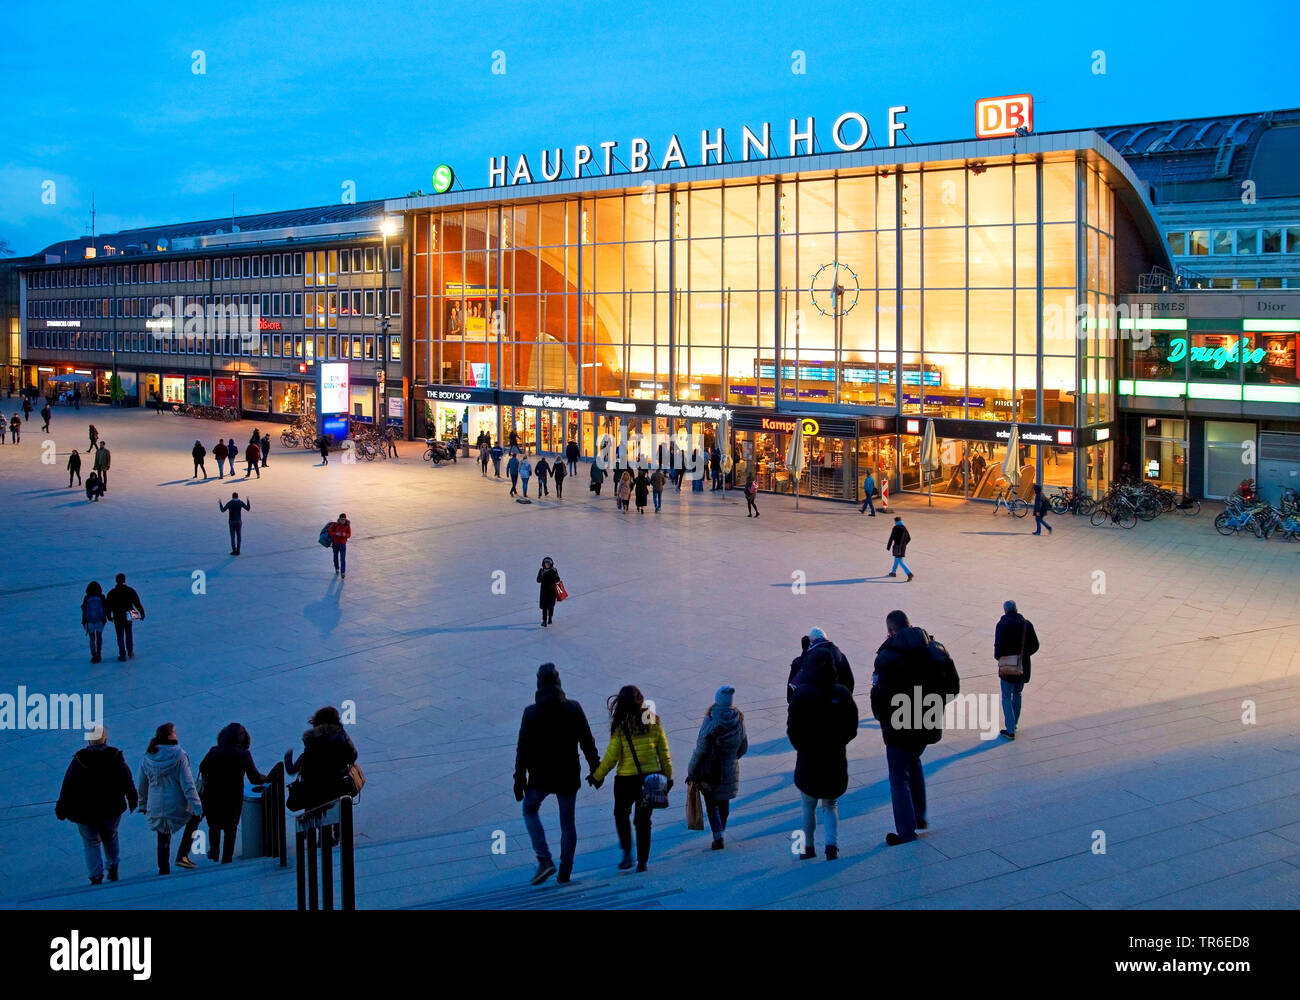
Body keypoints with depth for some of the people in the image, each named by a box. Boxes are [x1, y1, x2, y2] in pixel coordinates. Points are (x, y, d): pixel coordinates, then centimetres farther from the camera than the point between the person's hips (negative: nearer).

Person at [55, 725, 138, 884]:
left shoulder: (78, 759, -8)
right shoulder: (115, 756, -6)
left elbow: (67, 785, -6)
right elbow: (127, 781, -1)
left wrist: (62, 809, 1)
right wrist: (133, 801, 11)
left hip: (84, 812, -1)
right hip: (111, 809, 1)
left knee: (91, 844, 10)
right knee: (111, 837, 24)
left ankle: (96, 877, 4)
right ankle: (113, 869, 25)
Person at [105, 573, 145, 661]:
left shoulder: (112, 593, -6)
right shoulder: (131, 591, -6)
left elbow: (108, 606, -1)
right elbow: (137, 603, -6)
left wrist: (109, 616, 13)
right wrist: (142, 613, 0)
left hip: (117, 617, -1)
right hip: (128, 616, 1)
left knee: (120, 636, 6)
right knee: (129, 634, 19)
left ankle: (122, 654, 2)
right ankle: (130, 652, 24)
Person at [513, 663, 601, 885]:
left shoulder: (531, 713, -10)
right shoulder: (574, 709, -5)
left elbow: (522, 749, -8)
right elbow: (587, 743, 0)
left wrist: (519, 780, -1)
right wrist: (595, 769, 12)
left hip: (541, 777, -2)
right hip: (568, 775, 2)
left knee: (529, 810, 20)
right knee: (567, 822, 13)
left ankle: (545, 860, 4)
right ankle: (565, 872, 14)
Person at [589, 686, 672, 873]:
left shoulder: (620, 725, -10)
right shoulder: (653, 721, -1)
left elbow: (612, 756, -9)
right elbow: (664, 751, 3)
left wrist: (597, 776, 4)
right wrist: (668, 775, 12)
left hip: (626, 779, -3)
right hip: (652, 777, 3)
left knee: (621, 815, 19)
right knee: (643, 819, 12)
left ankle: (627, 853, 8)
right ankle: (642, 861, 12)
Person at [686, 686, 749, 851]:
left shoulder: (710, 721, -20)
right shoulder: (739, 721, -7)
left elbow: (700, 750, -17)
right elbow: (744, 747, 4)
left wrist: (691, 772, -8)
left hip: (709, 771, -4)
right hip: (730, 769, 4)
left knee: (712, 805, 10)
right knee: (724, 802, 22)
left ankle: (718, 838, 0)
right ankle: (721, 831, 35)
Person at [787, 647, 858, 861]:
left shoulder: (802, 693, -14)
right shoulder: (843, 693, -4)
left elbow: (792, 729, -10)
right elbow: (852, 729, 2)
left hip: (808, 759, -2)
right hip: (836, 759, 2)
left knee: (808, 806, 17)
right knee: (830, 805, 17)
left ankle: (808, 847, 23)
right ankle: (832, 843, -1)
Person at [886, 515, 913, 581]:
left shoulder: (896, 528, -13)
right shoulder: (904, 528, 7)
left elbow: (891, 538, -15)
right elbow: (908, 538, 12)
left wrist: (888, 546, -6)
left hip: (897, 547, -7)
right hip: (903, 547, 7)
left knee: (900, 561, -7)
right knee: (896, 559, 26)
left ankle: (909, 573, -20)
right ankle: (893, 572, 41)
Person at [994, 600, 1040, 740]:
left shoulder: (1002, 624, -13)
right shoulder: (1027, 624, 1)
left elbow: (999, 645, -18)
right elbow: (1035, 645, 3)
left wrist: (998, 657, 2)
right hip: (1023, 667, 4)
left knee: (1007, 697, 5)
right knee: (1017, 694, 22)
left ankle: (1010, 730, 0)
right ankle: (1014, 724, 31)